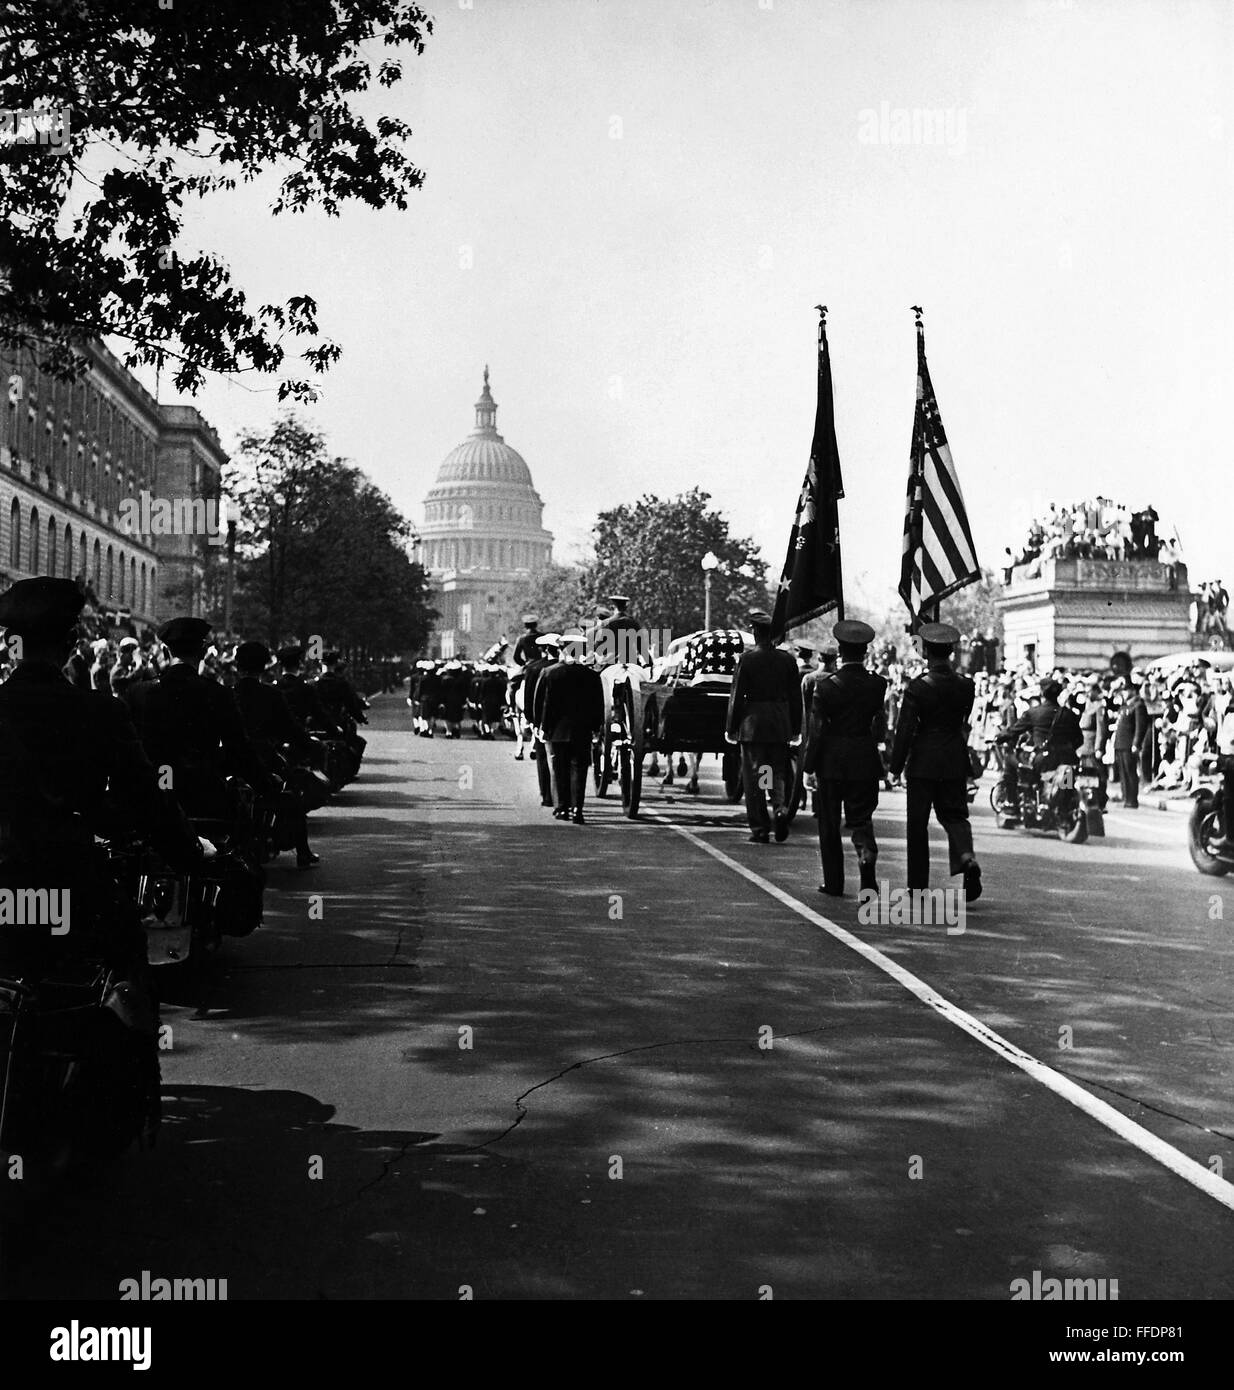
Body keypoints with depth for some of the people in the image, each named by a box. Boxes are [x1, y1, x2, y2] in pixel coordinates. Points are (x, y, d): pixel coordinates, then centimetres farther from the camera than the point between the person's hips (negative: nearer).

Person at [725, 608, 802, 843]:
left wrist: (731, 728, 1)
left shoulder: (747, 659, -7)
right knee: (779, 772, 15)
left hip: (752, 723, -3)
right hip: (780, 726, 3)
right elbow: (796, 697, 7)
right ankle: (781, 808, -12)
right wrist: (795, 729, 14)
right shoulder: (787, 659, 4)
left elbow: (736, 696, -6)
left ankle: (760, 829, 3)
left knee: (754, 777, 3)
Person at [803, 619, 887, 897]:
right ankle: (867, 852, -19)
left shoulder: (825, 686, -9)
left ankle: (833, 882, 13)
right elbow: (880, 730, 3)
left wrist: (809, 765, -1)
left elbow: (817, 730, -8)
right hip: (865, 760, 2)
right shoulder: (877, 684, -2)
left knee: (829, 824, 10)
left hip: (831, 761, -1)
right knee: (861, 816, 11)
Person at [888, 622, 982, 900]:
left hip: (923, 760, -3)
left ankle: (918, 885, 11)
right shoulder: (965, 685, -1)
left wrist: (896, 766, -5)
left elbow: (905, 728, -11)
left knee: (918, 823, 6)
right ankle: (967, 857, -15)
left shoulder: (917, 687, -13)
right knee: (954, 813, 14)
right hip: (956, 760, 3)